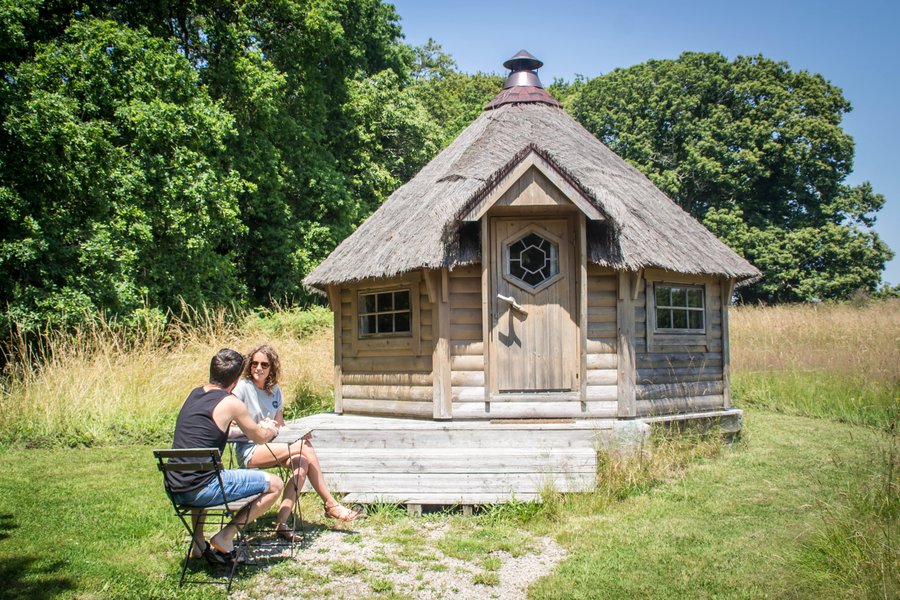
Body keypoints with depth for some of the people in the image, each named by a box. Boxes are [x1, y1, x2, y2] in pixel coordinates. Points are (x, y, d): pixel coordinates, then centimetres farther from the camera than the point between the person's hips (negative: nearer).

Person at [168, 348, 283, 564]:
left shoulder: (193, 395, 12)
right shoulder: (230, 403, -10)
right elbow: (260, 438, 3)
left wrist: (258, 427, 33)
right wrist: (270, 430, 28)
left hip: (175, 490, 8)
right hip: (201, 491, -8)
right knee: (274, 485, 1)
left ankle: (198, 542, 36)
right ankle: (225, 538, 1)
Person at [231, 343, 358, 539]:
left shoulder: (274, 391, 12)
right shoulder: (242, 387, -6)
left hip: (270, 448, 6)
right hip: (248, 451, -6)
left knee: (302, 464, -24)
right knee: (305, 448, -23)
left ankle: (281, 522, -24)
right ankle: (330, 504, -13)